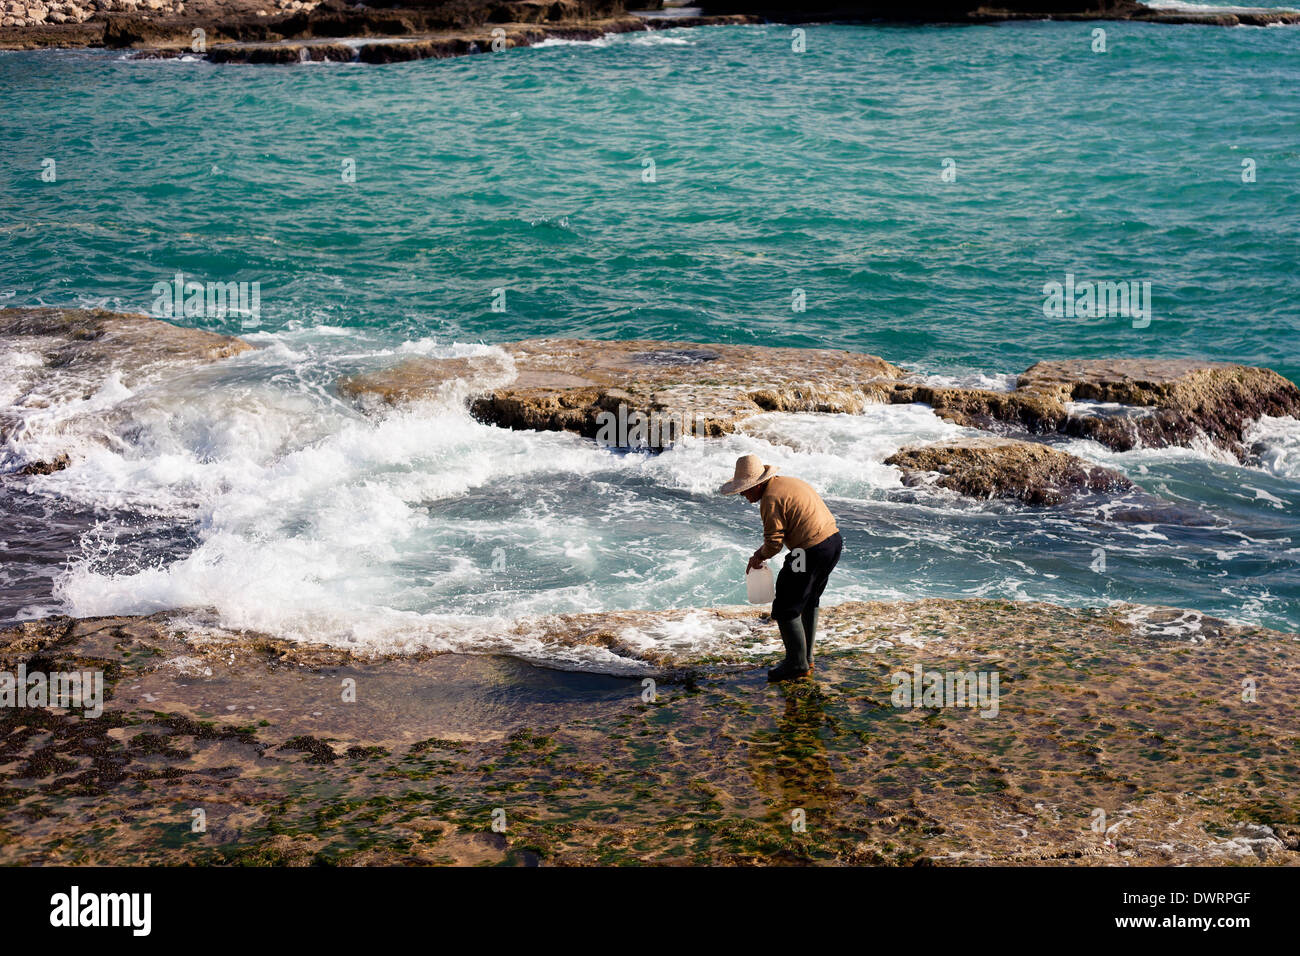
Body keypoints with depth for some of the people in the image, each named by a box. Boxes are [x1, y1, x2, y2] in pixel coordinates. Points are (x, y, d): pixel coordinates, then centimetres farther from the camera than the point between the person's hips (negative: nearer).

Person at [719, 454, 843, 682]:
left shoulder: (771, 499, -15)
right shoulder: (788, 482, 15)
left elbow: (774, 542, -15)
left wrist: (759, 557, 4)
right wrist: (762, 552, 14)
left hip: (812, 552, -11)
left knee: (786, 609, 0)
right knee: (809, 602, 25)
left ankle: (797, 663, 7)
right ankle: (806, 656, 34)